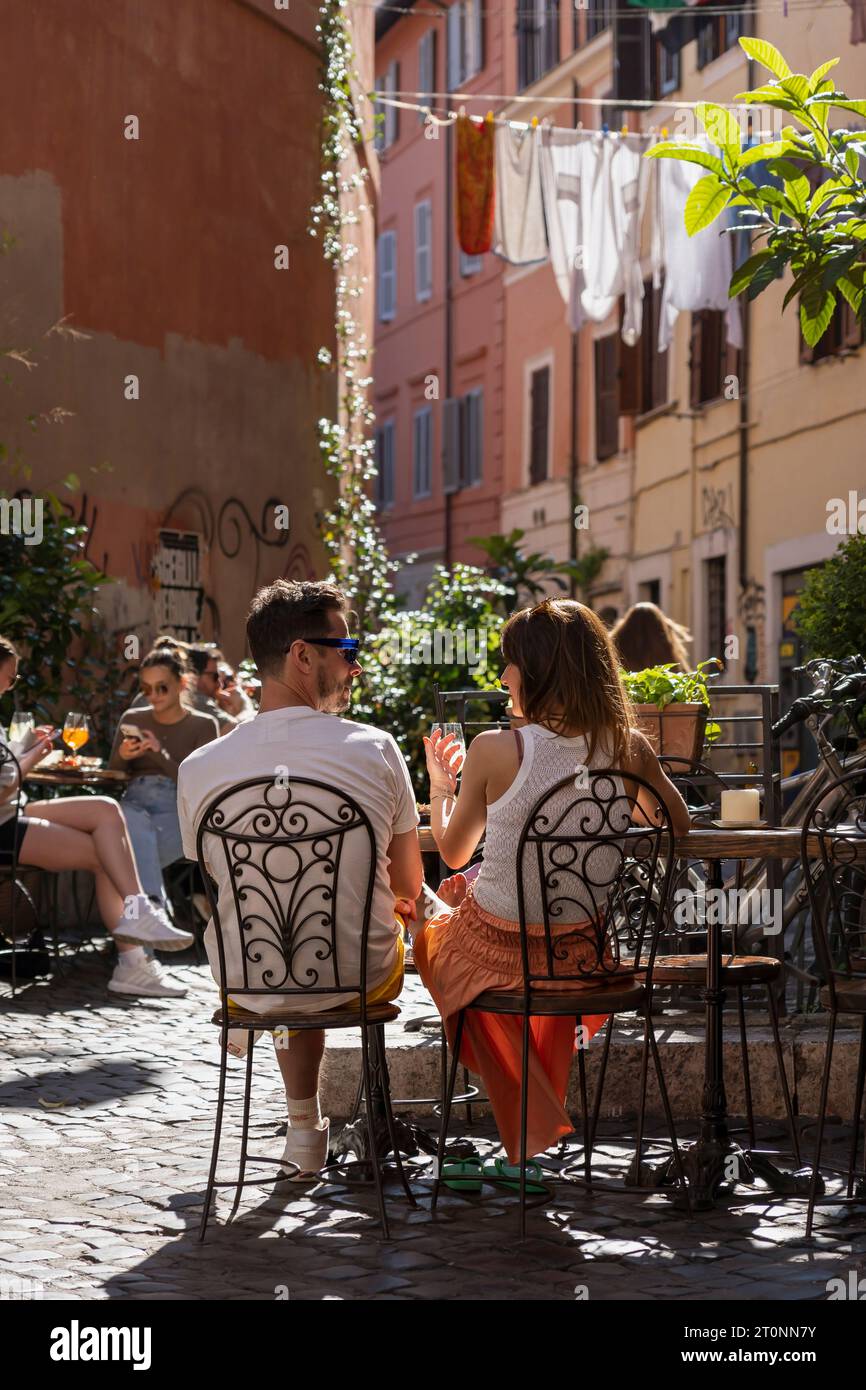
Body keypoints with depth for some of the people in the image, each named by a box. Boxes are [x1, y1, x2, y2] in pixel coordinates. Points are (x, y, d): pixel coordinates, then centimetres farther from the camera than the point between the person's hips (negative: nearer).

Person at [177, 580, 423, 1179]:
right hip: (359, 979, -1)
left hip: (248, 985, 1)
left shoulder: (200, 768, -9)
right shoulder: (375, 748, -12)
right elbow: (408, 886, 0)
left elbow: (215, 879, 8)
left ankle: (306, 1126, 41)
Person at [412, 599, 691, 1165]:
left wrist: (440, 782, 12)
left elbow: (453, 851, -5)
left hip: (493, 950, -3)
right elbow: (680, 826, 7)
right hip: (582, 955, 3)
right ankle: (547, 1112, 59)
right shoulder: (629, 747, -13)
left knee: (430, 929, 34)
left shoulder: (496, 749, -22)